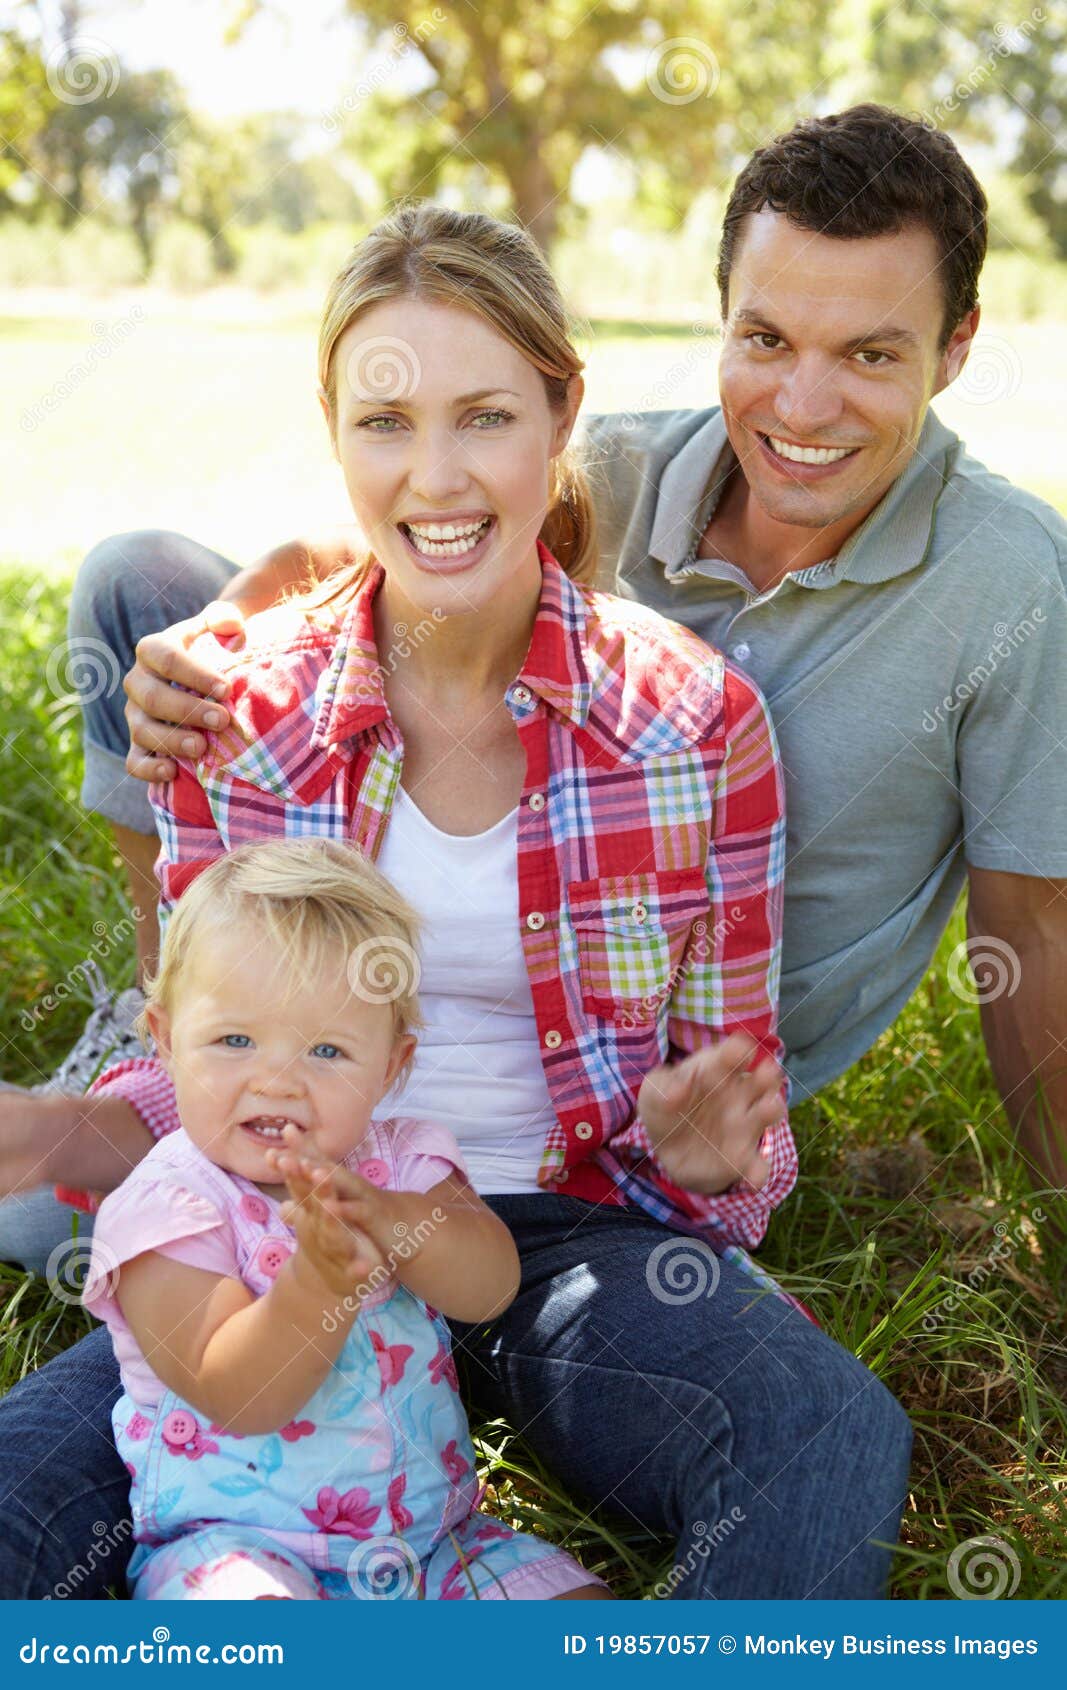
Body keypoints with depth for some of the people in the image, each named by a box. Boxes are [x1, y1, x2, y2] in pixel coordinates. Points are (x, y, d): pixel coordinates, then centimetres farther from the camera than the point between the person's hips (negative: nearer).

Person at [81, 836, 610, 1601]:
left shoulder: (400, 1161, 2)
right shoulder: (166, 1209, -12)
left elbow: (491, 1285, -15)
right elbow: (236, 1398, -21)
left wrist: (384, 1218, -35)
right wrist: (324, 1279, -38)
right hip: (234, 1538, -5)